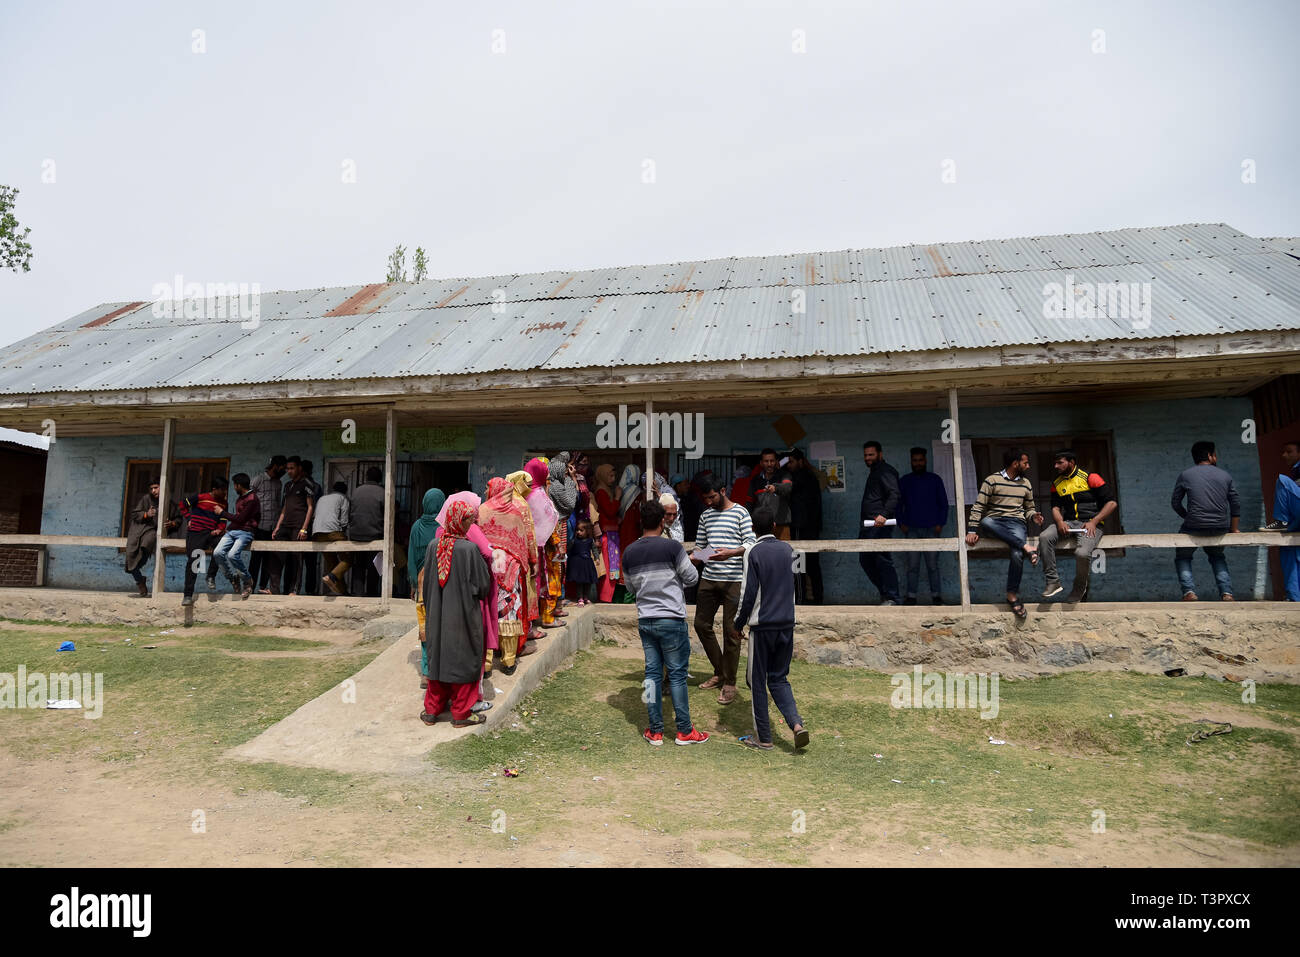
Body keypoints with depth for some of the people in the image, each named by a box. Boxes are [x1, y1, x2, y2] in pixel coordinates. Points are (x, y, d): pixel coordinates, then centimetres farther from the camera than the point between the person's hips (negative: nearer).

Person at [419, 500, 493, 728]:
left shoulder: (433, 546, -4)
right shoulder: (470, 548, -18)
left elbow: (426, 582, 6)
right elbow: (483, 584, -11)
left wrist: (429, 611, 18)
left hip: (437, 614, 5)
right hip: (464, 614, -5)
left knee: (438, 657, 17)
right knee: (462, 659, 8)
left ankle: (432, 710, 26)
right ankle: (461, 713, 17)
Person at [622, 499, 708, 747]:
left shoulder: (629, 553, 3)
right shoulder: (672, 546, -13)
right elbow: (691, 578, -4)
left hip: (645, 621, 5)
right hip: (672, 620, -4)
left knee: (652, 672, 10)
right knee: (677, 674, 4)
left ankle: (655, 731, 15)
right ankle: (684, 730, 13)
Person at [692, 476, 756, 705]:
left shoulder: (740, 512, -2)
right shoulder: (706, 515, 14)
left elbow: (751, 544, -10)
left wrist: (730, 553, -26)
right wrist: (690, 558, -1)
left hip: (733, 580, -6)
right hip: (708, 578, 6)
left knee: (731, 631, -2)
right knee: (701, 624, 8)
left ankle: (729, 683, 10)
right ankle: (719, 672, 26)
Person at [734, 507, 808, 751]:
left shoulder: (752, 552, -10)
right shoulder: (786, 549, 7)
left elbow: (748, 593, -12)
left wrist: (738, 624, -2)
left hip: (762, 625, -5)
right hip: (787, 623, 5)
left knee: (757, 681, 7)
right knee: (778, 678, 16)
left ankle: (763, 737, 13)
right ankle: (796, 723, -2)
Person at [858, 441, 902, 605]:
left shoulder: (886, 471, -5)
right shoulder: (873, 473, 25)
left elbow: (894, 495, -19)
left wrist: (884, 515, -30)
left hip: (880, 524, -10)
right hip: (868, 524, 10)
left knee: (882, 560, -9)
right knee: (865, 559, 10)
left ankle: (892, 598, -3)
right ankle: (885, 593, 20)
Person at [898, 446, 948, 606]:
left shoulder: (935, 480, 8)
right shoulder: (904, 481, 10)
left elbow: (943, 503, 9)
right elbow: (898, 504, 13)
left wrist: (941, 523, -2)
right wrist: (901, 523, 1)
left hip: (931, 529, -1)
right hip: (912, 530, 1)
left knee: (932, 564, -2)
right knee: (912, 565, -3)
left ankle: (936, 595, 5)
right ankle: (911, 596, -1)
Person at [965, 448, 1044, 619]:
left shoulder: (1026, 484, 19)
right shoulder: (992, 481, 3)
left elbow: (1029, 507, 29)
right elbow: (978, 507, -1)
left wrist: (1034, 516, 4)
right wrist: (972, 530, -10)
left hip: (1017, 523, 2)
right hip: (994, 522, -2)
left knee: (1017, 554, -29)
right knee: (985, 522, -41)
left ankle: (1012, 595, -16)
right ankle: (1025, 546, -39)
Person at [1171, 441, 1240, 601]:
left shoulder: (1186, 475, 3)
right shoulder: (1225, 476, 9)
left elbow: (1175, 503, 4)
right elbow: (1236, 505, 12)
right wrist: (1234, 529, 20)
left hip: (1194, 528, -3)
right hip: (1220, 529, 3)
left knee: (1182, 558, 18)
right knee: (1217, 557, 29)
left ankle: (1189, 591, -3)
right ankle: (1227, 593, 13)